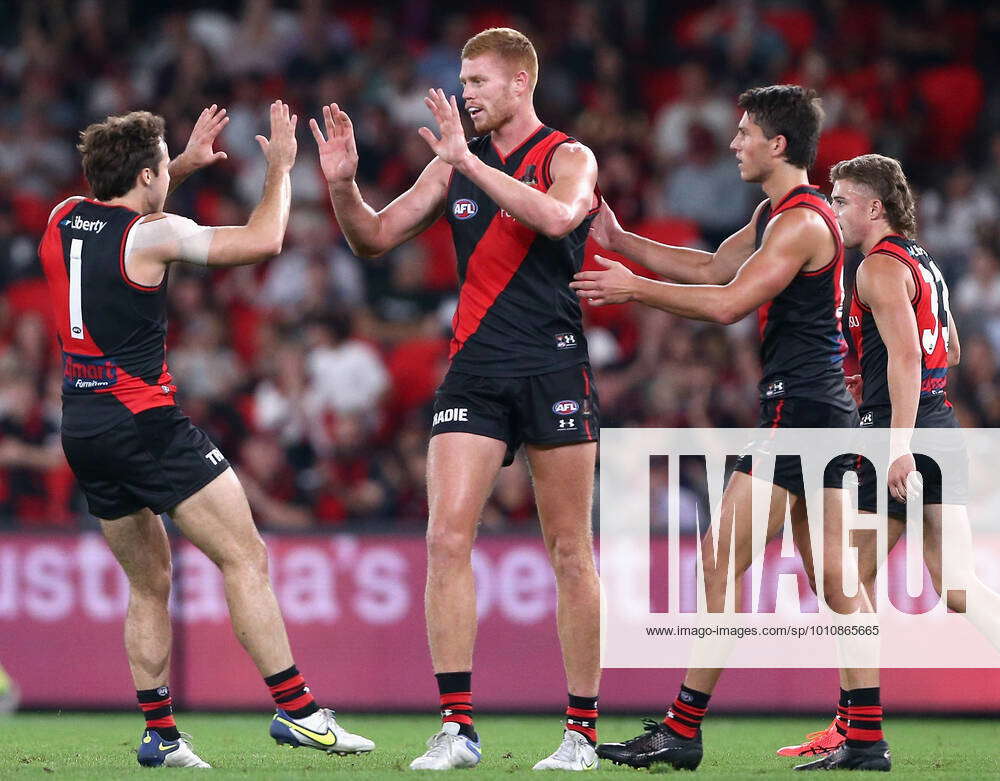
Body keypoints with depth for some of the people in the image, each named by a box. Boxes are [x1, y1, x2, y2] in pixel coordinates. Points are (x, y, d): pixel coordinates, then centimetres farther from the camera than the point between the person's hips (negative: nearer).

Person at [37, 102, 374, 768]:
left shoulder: (64, 219, 9)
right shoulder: (153, 234, -11)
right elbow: (263, 240, -9)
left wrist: (184, 165, 32)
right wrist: (280, 167, 5)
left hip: (83, 431, 8)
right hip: (145, 422, -8)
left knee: (151, 582, 15)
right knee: (246, 559, -6)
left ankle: (160, 733, 10)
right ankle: (296, 710, -11)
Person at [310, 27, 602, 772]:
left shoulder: (569, 158, -2)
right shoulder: (455, 164, 12)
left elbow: (556, 216, -25)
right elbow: (376, 237, 14)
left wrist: (469, 160, -27)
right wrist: (342, 184, -5)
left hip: (554, 369, -4)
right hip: (474, 369, 4)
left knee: (570, 552, 1)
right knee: (447, 537, -9)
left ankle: (583, 731, 8)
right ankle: (458, 725, -7)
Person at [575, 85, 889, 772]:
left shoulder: (802, 221, -15)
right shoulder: (776, 214, 17)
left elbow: (728, 303, -20)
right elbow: (712, 269, 25)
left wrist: (633, 287, -13)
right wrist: (620, 241, 21)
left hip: (797, 406, -11)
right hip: (826, 409, 11)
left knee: (722, 566, -9)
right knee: (832, 575, 8)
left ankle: (683, 730, -8)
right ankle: (869, 740, 7)